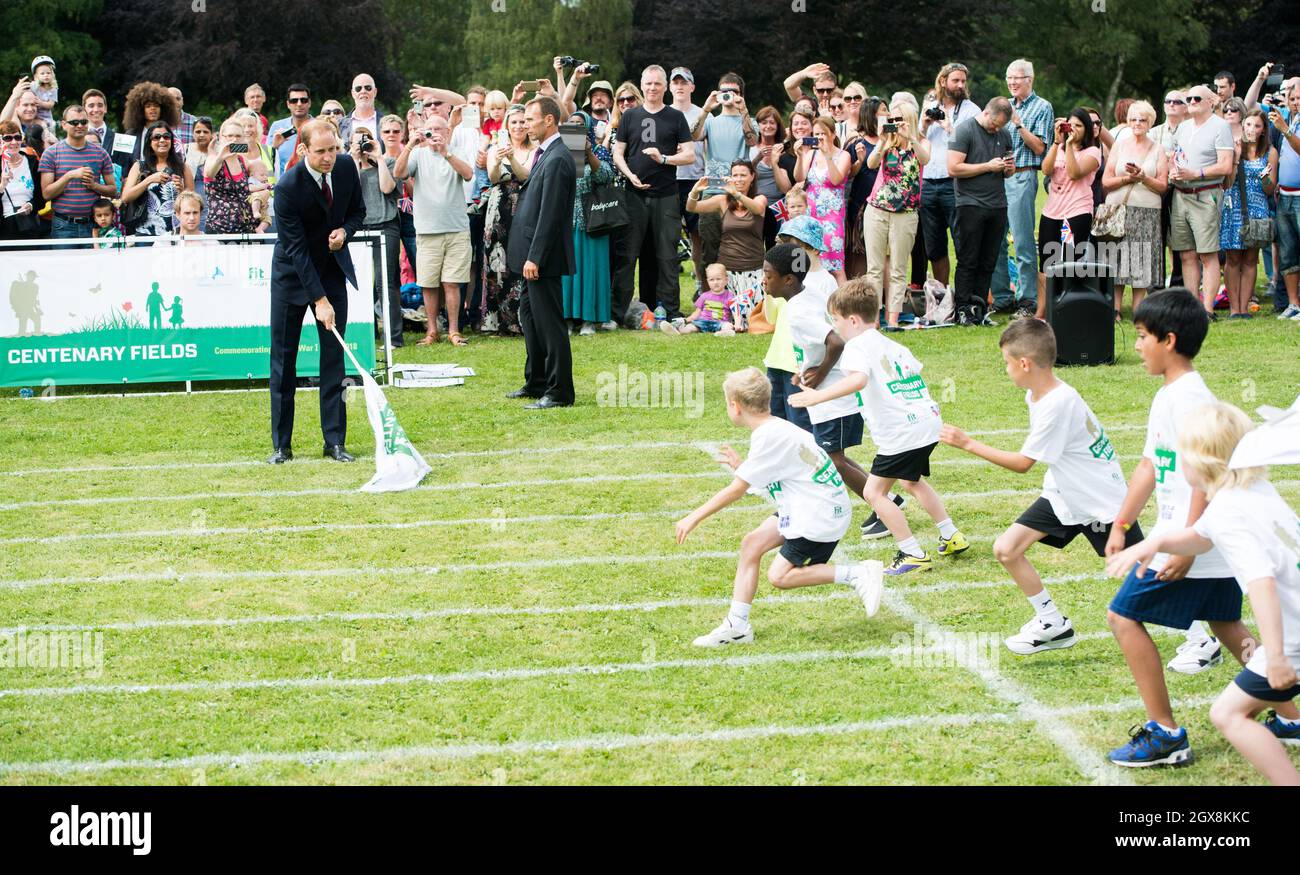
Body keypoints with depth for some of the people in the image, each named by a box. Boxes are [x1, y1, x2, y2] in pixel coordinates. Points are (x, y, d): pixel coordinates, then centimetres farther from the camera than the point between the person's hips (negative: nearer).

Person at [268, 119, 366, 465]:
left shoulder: (346, 166, -9)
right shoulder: (289, 186, -25)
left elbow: (358, 209, 9)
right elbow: (296, 248, -24)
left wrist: (345, 231, -15)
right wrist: (319, 300, -26)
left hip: (332, 267, 4)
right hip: (293, 272, -4)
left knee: (334, 355, 1)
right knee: (284, 358, 0)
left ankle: (335, 440, 5)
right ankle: (281, 444, 8)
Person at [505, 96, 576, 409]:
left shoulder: (557, 160, -18)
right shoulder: (545, 155, 14)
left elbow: (550, 214, -22)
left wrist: (534, 257, -22)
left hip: (544, 257, -11)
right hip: (534, 255, 11)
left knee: (549, 322, -5)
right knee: (530, 315, 19)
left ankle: (559, 392, 0)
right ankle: (536, 382, 30)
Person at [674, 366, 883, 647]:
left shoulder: (769, 438, -20)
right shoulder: (777, 429, 9)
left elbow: (736, 490, -18)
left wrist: (694, 517, -12)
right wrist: (741, 467, 22)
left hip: (820, 514, -10)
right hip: (804, 507, 10)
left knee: (780, 576, -8)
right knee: (751, 544, 5)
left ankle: (856, 575, -5)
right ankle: (737, 626, 7)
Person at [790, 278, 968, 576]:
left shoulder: (857, 346, -11)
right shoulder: (893, 346, 17)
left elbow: (858, 379, -32)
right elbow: (916, 371, 32)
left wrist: (818, 396, -37)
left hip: (902, 433, -10)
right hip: (928, 421, 10)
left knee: (875, 492, -2)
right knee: (912, 482, 32)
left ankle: (914, 555, -3)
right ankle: (952, 537, 37)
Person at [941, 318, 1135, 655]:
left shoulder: (1058, 404, -30)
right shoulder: (1036, 394, -2)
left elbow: (1023, 463, -22)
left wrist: (969, 444, -17)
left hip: (1101, 500, -9)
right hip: (1064, 495, 9)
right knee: (1006, 549, -3)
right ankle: (1053, 623, 11)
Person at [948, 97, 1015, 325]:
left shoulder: (1004, 135, 15)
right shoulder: (965, 130, -4)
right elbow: (953, 169, -13)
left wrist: (1009, 168, 0)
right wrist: (988, 166, -12)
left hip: (998, 205, 6)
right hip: (971, 203, -6)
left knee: (988, 263, 5)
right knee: (968, 261, -4)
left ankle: (979, 310, 8)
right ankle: (963, 310, -1)